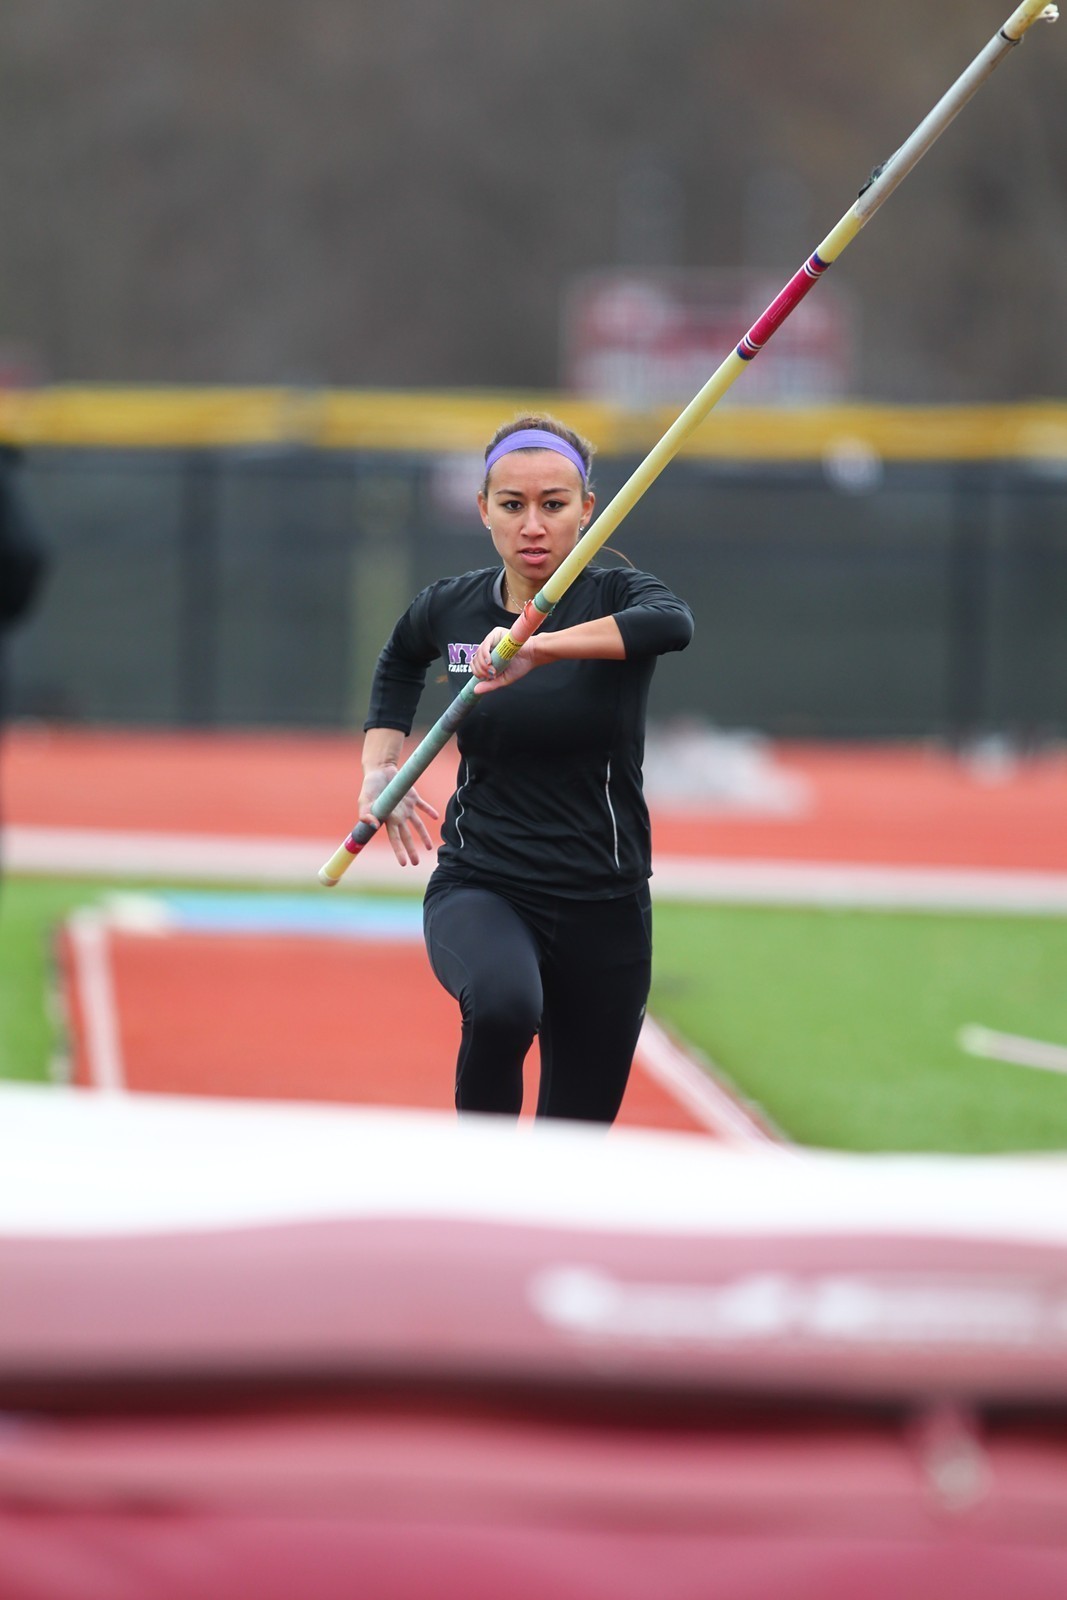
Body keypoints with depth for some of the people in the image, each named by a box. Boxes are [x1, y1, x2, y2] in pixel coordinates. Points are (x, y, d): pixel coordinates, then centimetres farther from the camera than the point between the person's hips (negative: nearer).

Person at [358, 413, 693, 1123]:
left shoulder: (616, 596, -8)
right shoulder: (449, 608, 1)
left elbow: (673, 622, -35)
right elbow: (401, 660, 27)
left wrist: (540, 647, -45)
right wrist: (381, 766, 14)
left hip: (604, 905, 0)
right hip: (479, 888, 0)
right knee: (503, 1003, -36)